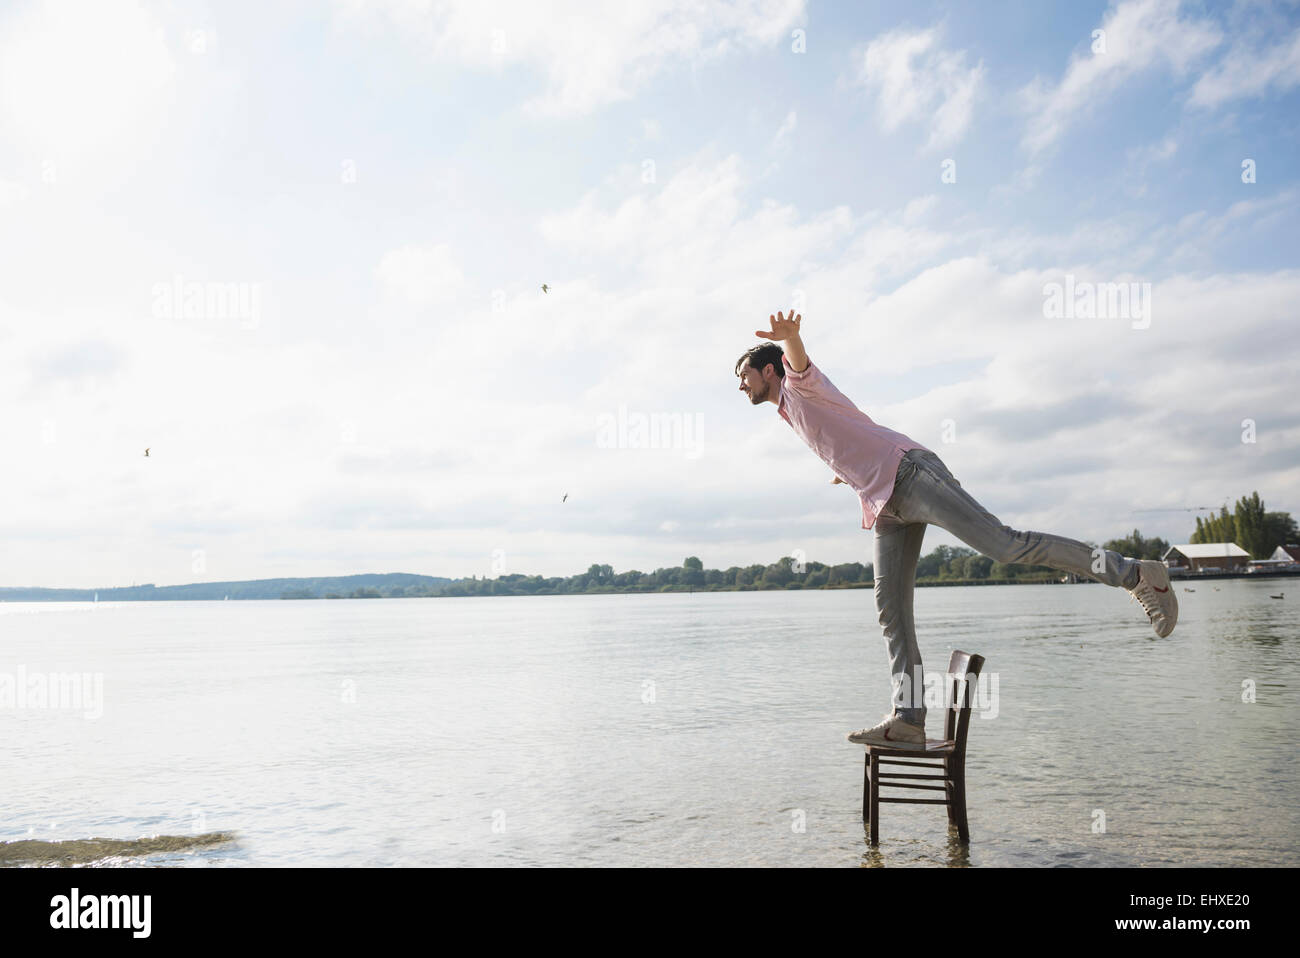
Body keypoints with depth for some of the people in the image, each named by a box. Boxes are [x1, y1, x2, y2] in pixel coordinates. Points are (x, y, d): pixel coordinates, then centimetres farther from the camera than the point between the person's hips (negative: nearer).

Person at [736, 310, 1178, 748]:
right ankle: (908, 718, -5)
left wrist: (787, 334, -45)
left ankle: (1132, 573, -9)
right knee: (891, 608, -1)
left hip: (908, 473, -9)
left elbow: (799, 357, -22)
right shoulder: (790, 411, 31)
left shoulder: (799, 383, 5)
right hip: (888, 506, 9)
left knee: (1004, 544, -18)